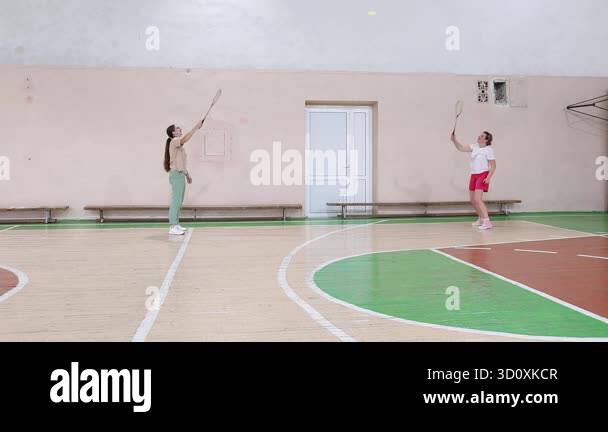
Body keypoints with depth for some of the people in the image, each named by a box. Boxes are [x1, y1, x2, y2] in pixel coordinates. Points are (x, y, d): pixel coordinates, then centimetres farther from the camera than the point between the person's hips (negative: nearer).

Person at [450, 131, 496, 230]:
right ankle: (481, 219, 30)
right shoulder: (475, 147, 7)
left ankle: (487, 222, -20)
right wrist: (454, 140, -9)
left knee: (477, 199, -19)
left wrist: (489, 178, -21)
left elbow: (493, 166, -11)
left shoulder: (489, 150, -10)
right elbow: (461, 148, 5)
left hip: (483, 175, -7)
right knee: (473, 200, 12)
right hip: (474, 175, 7)